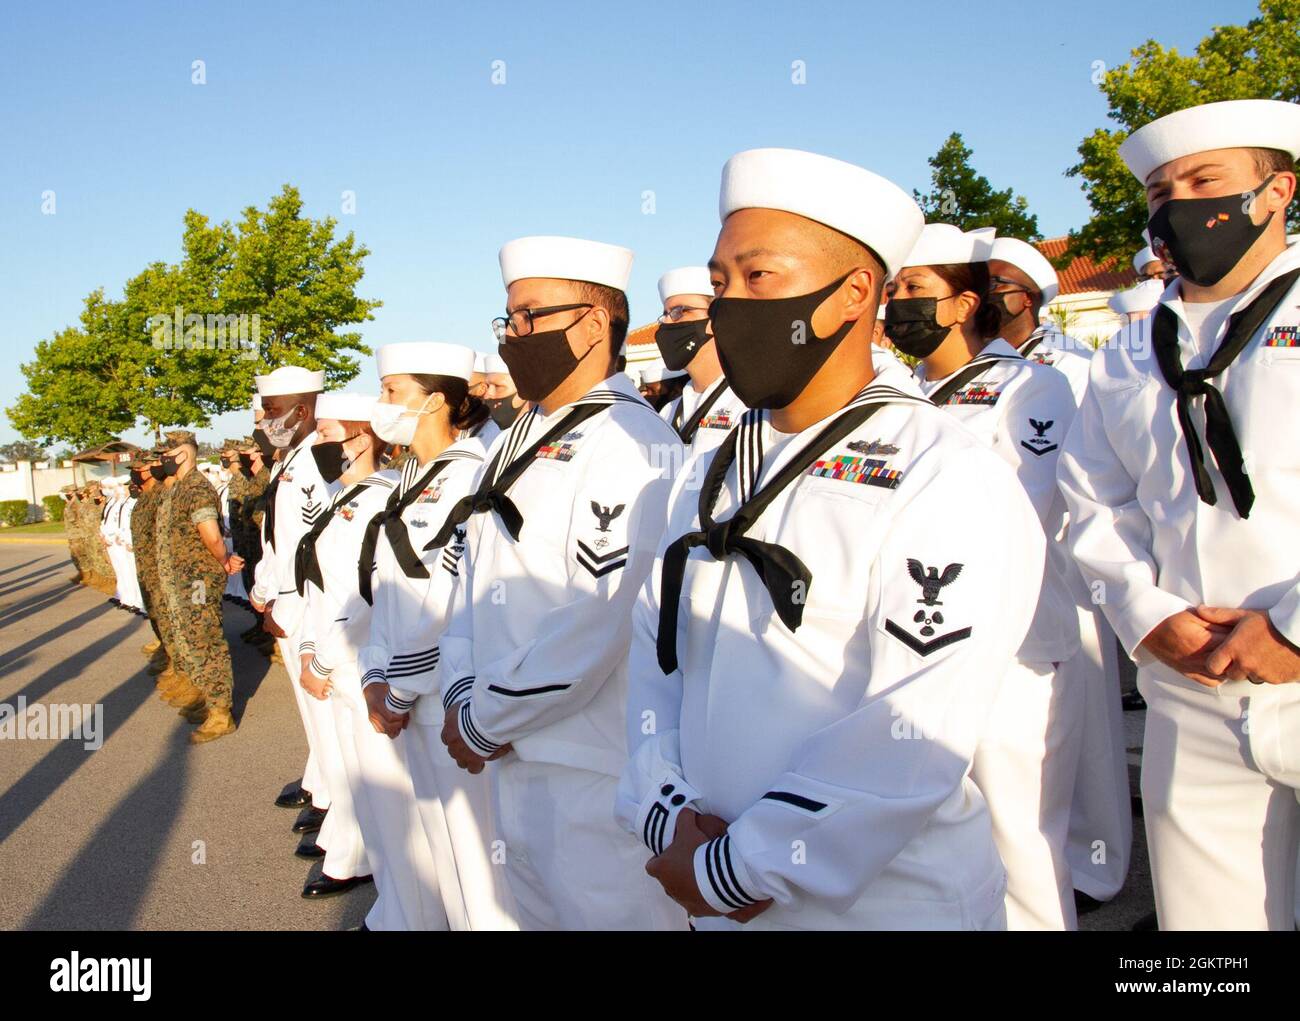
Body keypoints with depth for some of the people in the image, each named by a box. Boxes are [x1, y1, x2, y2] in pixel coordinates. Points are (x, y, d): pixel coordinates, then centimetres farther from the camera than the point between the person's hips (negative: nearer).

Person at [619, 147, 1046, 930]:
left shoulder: (950, 480, -16)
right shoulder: (713, 479, 6)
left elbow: (909, 742, -22)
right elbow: (656, 649, 5)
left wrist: (732, 868, -18)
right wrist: (666, 813, -8)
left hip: (887, 902, -5)